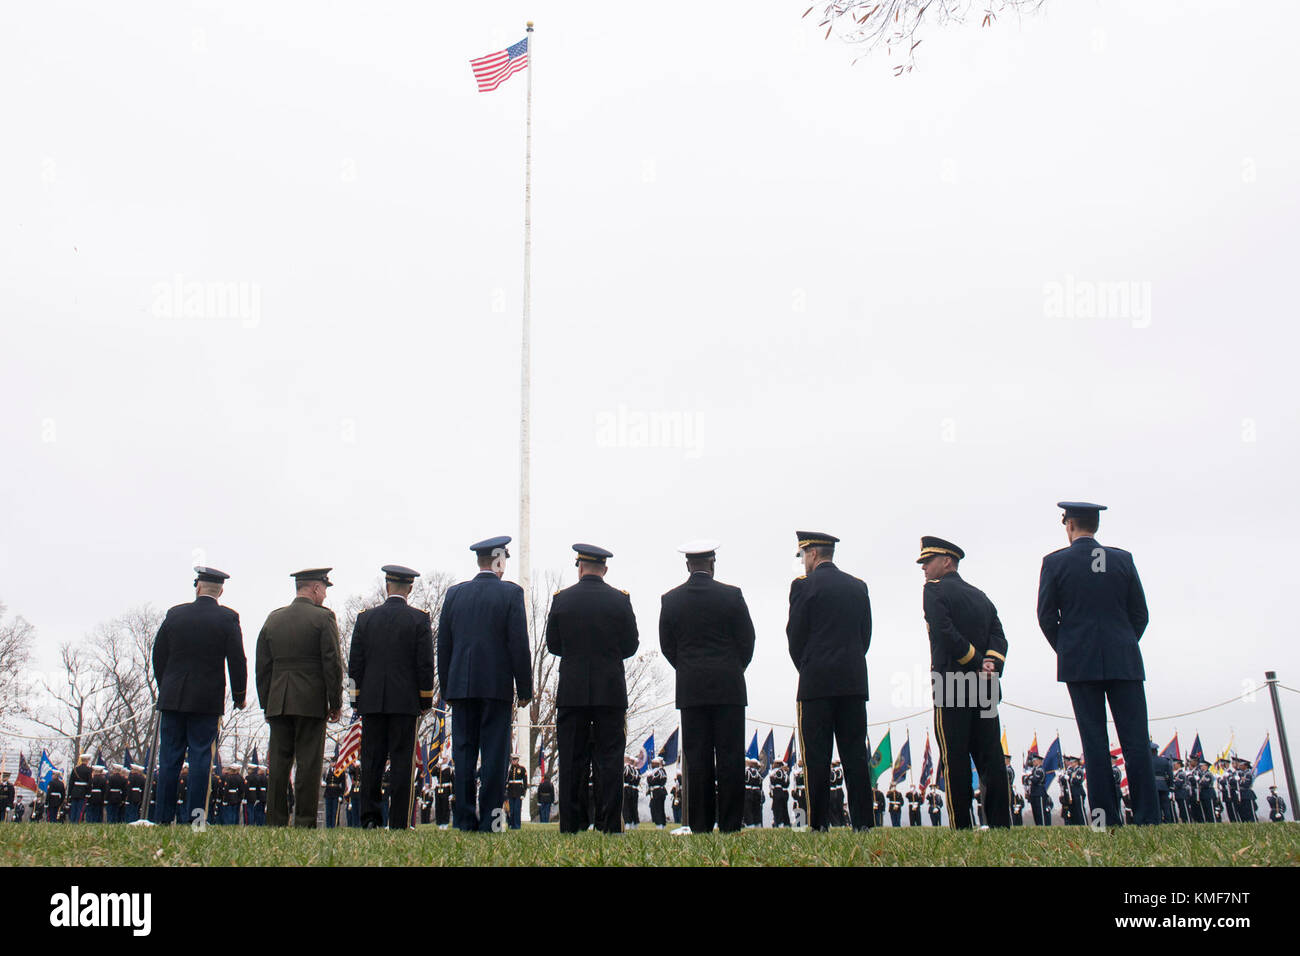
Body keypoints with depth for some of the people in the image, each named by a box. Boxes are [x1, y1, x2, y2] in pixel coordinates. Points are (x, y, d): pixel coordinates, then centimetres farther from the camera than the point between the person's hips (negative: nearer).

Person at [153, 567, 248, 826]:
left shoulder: (175, 614, 3)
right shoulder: (228, 618, -4)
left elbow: (158, 656, 8)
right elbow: (237, 661, -5)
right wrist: (239, 695, 6)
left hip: (172, 698, 2)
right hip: (208, 700, -2)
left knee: (169, 759, 7)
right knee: (201, 758, 2)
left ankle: (164, 817, 8)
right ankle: (194, 817, 1)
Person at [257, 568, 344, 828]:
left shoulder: (273, 618, 11)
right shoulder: (323, 617, -5)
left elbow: (262, 666, 13)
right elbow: (332, 663, -7)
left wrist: (267, 704, 18)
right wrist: (336, 703, -1)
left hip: (278, 703, 5)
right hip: (311, 703, -5)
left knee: (278, 762, 7)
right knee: (309, 763, -1)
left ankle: (276, 822, 9)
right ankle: (305, 823, -1)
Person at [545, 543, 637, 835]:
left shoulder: (561, 599, 0)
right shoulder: (620, 600, -1)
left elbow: (553, 645, 6)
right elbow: (631, 646, 3)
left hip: (571, 691, 1)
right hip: (611, 692, 0)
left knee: (572, 760, 4)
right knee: (609, 759, 3)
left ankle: (570, 824, 6)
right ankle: (610, 824, 2)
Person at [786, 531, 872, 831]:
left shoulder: (804, 584, -4)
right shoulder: (858, 586, 12)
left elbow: (795, 634, -3)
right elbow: (866, 634, 13)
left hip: (816, 683, -5)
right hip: (854, 682, 5)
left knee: (817, 756, -2)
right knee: (855, 754, 6)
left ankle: (819, 824, -1)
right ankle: (862, 821, 5)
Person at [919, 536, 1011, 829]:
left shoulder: (934, 590, -1)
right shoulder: (980, 596, 19)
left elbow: (945, 632, -15)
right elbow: (998, 636, 6)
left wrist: (977, 661, -9)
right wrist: (990, 665, -9)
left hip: (951, 688, -6)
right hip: (986, 689, 6)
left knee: (955, 760, -4)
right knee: (991, 757, 4)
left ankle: (961, 827, -4)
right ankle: (1000, 824, 3)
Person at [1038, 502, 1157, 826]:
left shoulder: (1055, 562, 0)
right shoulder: (1123, 560, 5)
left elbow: (1046, 617, -1)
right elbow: (1140, 614, 6)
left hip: (1080, 664, -1)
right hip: (1124, 662, 1)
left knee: (1094, 744, 0)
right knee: (1136, 742, 1)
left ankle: (1107, 820, 0)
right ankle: (1148, 820, -2)